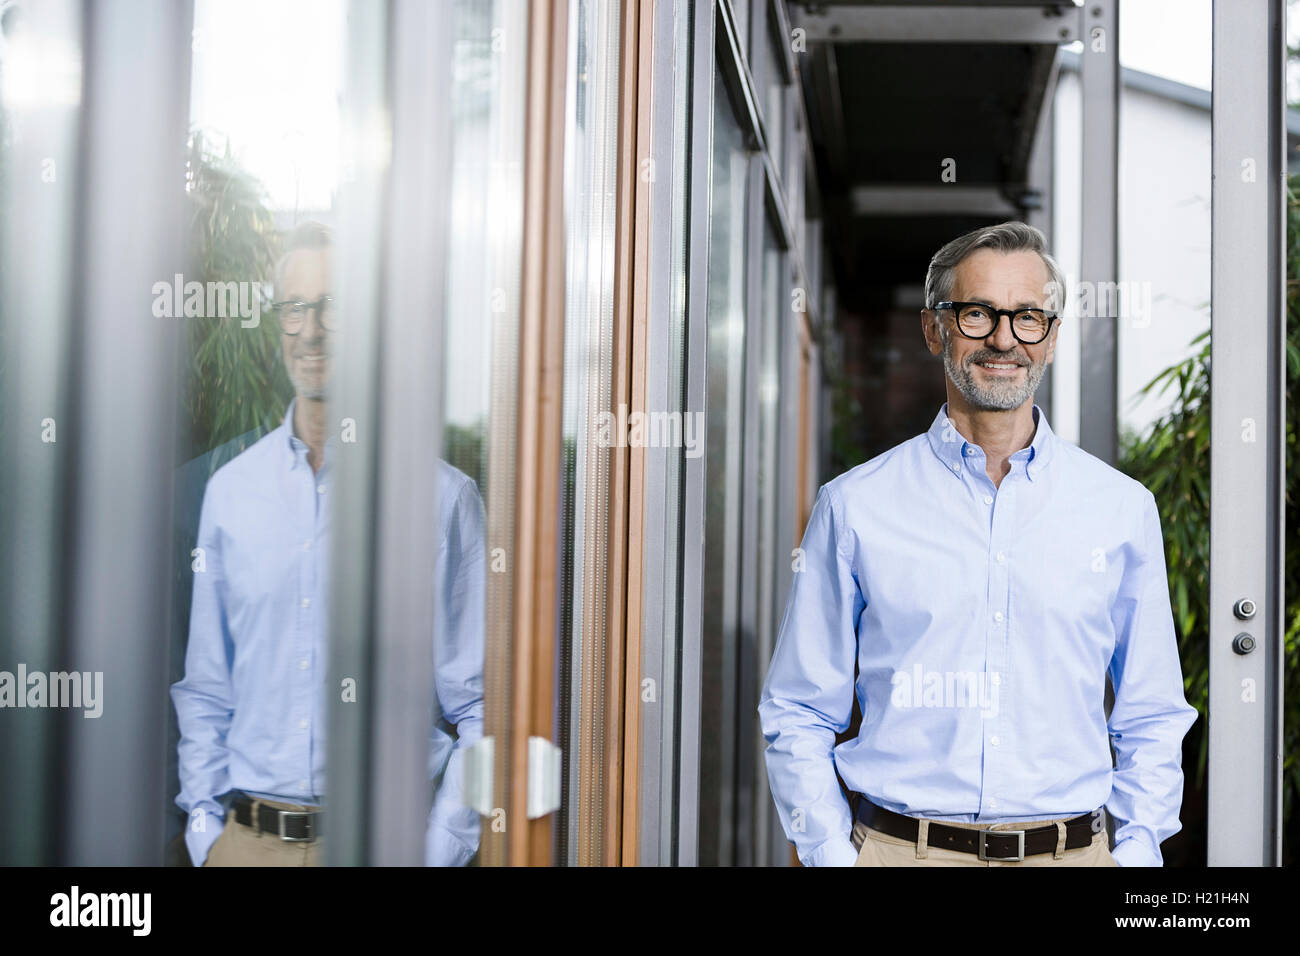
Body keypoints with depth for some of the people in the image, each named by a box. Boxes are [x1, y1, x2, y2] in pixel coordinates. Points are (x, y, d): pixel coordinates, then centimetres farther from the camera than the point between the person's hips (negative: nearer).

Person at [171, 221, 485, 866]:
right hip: (248, 838, 3)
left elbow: (478, 705, -5)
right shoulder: (229, 491, 6)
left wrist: (437, 851, -11)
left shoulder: (444, 496, -5)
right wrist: (205, 829, 4)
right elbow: (205, 689, 12)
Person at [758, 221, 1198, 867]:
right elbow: (798, 717, 2)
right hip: (897, 848, -1)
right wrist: (834, 855, -7)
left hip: (1071, 853, 1)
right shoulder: (854, 506, -1)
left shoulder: (1123, 509, 4)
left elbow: (1152, 721, 10)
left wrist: (1135, 851, -1)